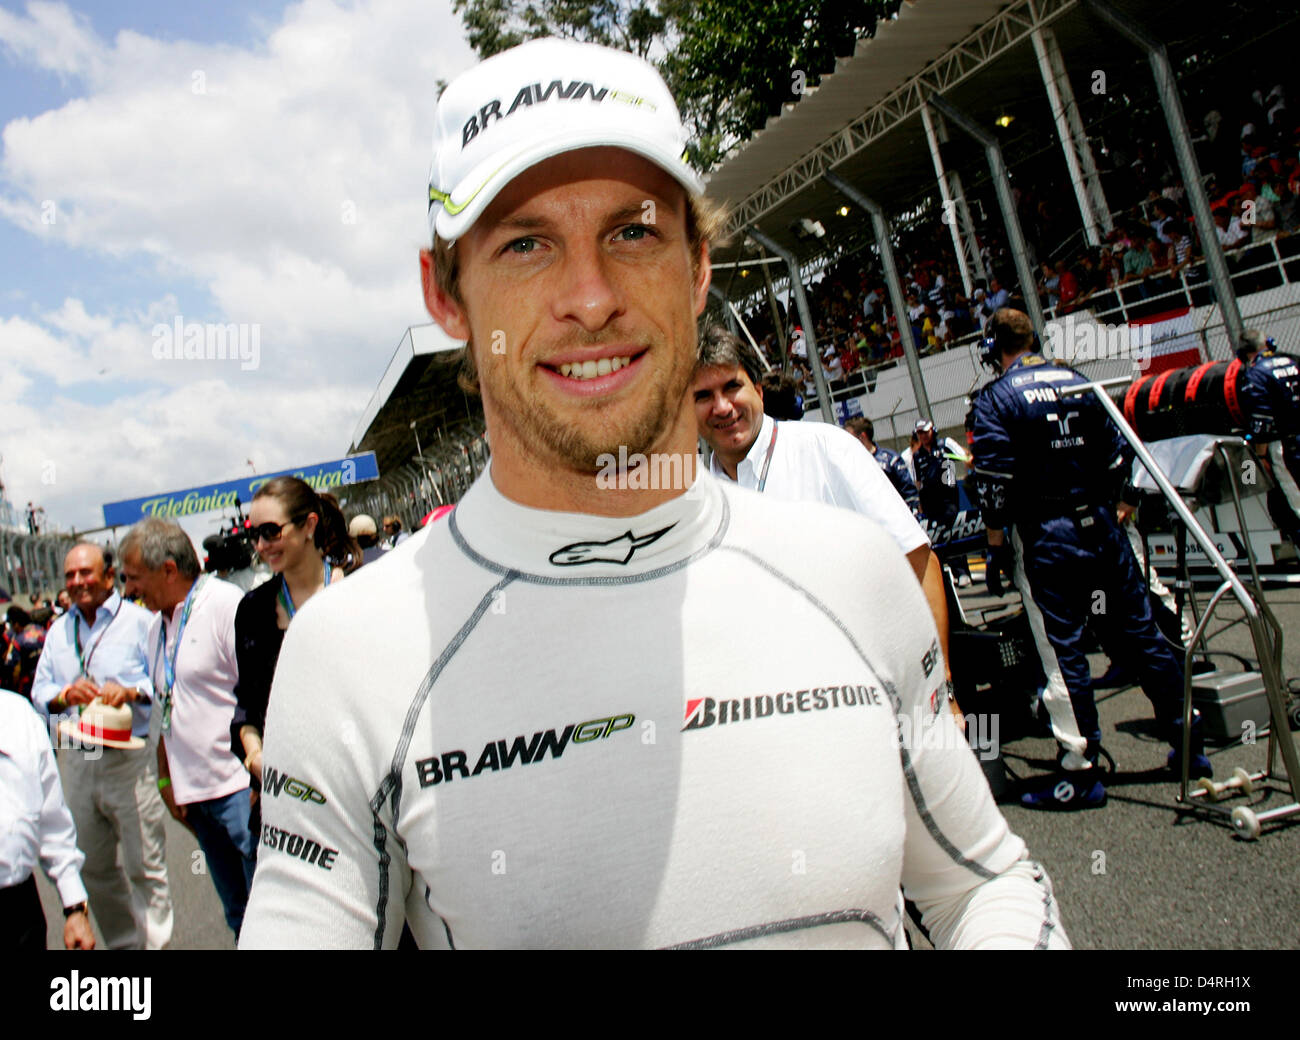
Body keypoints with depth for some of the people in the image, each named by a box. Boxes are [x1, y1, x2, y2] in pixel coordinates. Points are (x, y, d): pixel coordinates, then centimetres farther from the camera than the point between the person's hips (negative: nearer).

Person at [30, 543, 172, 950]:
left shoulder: (139, 621, -3)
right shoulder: (59, 631, 14)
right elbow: (39, 692, 12)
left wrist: (131, 691, -26)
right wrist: (64, 695, -9)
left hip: (130, 759, -6)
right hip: (77, 761, 6)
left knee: (144, 865, -2)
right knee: (94, 867, 15)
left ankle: (154, 942, 10)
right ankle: (122, 942, 30)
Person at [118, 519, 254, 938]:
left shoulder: (227, 605, -11)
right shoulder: (159, 628, 14)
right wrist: (166, 779, 16)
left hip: (240, 789, -8)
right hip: (194, 791, 8)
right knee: (238, 913, 16)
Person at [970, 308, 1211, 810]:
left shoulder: (995, 399, -8)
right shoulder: (1080, 383, 9)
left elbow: (994, 482, -14)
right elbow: (1119, 453, 13)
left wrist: (996, 547, -6)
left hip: (1045, 537, -5)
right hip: (1102, 525, 6)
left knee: (1062, 651, 0)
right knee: (1139, 634, 14)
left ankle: (1080, 773, 6)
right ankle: (1188, 743, 25)